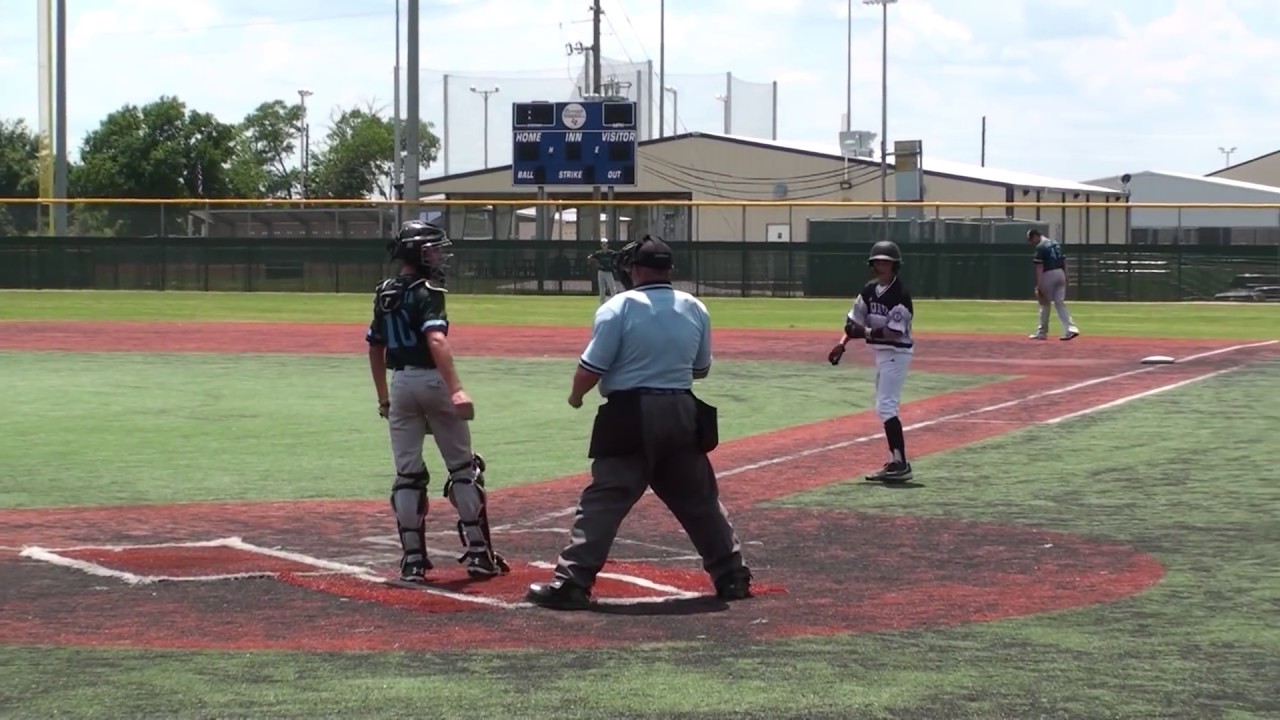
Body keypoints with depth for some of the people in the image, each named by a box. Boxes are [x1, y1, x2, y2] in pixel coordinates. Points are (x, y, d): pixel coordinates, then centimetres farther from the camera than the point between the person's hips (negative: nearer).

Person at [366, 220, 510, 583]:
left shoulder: (384, 293, 11)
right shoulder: (427, 291, -12)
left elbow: (375, 348, 16)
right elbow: (436, 340, -26)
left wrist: (383, 397, 24)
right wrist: (456, 389, -35)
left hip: (400, 383, 6)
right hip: (432, 380, -6)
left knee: (407, 474, 8)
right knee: (463, 468, 5)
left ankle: (413, 559, 6)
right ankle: (478, 553, 6)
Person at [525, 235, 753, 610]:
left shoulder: (619, 307, -9)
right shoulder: (696, 309, 7)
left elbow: (591, 368, -9)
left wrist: (576, 396, 10)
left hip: (630, 417, -5)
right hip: (682, 414, 5)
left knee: (603, 501, -5)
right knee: (700, 500, 16)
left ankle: (571, 583, -9)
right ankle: (732, 576, 22)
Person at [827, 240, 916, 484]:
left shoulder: (900, 294, -17)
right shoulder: (869, 290, 7)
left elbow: (893, 332, -21)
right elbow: (854, 321, 8)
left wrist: (866, 332, -20)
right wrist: (842, 344, -5)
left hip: (897, 352, -9)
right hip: (880, 352, 9)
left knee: (886, 406, -15)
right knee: (885, 408, 13)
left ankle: (901, 465, -15)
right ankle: (895, 462, 20)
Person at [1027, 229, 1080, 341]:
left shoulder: (1040, 247, -9)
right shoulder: (1057, 244, 14)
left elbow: (1039, 268, -15)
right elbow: (1064, 261, 15)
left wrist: (1038, 286, -16)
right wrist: (1065, 279, 18)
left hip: (1048, 275, -7)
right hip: (1060, 274, 7)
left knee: (1044, 304, 8)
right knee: (1060, 303, 4)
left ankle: (1042, 332, 15)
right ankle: (1071, 329, -13)